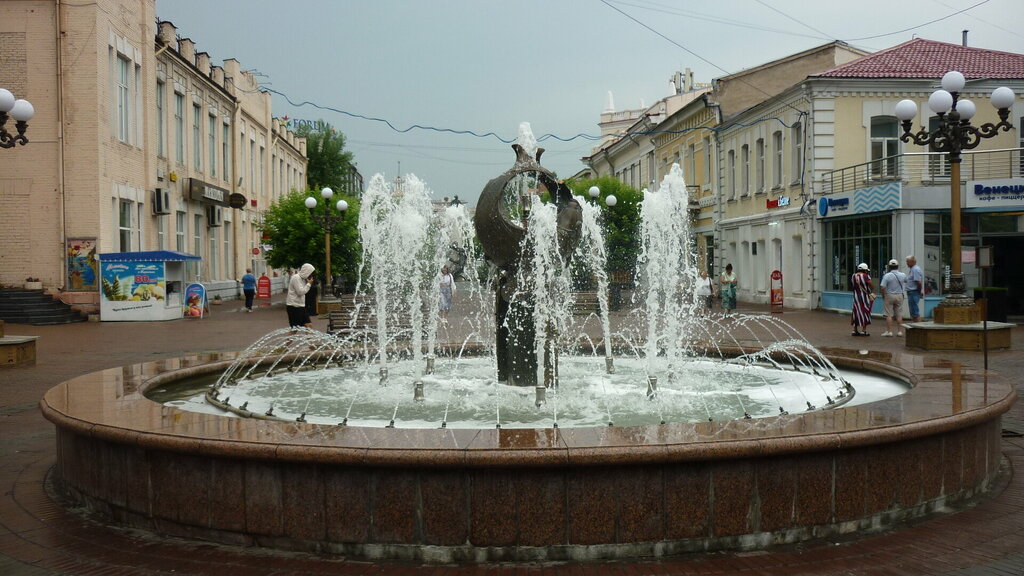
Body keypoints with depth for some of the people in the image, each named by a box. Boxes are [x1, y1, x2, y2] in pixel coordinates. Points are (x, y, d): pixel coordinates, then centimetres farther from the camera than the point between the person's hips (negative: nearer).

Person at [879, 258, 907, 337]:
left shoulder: (887, 276, -13)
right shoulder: (902, 275, -1)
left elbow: (883, 287, -17)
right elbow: (907, 281, 20)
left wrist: (883, 295, -2)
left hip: (889, 296, -3)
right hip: (899, 296, 3)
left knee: (889, 315, 1)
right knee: (899, 315, 8)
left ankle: (889, 331, 0)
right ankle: (900, 331, 9)